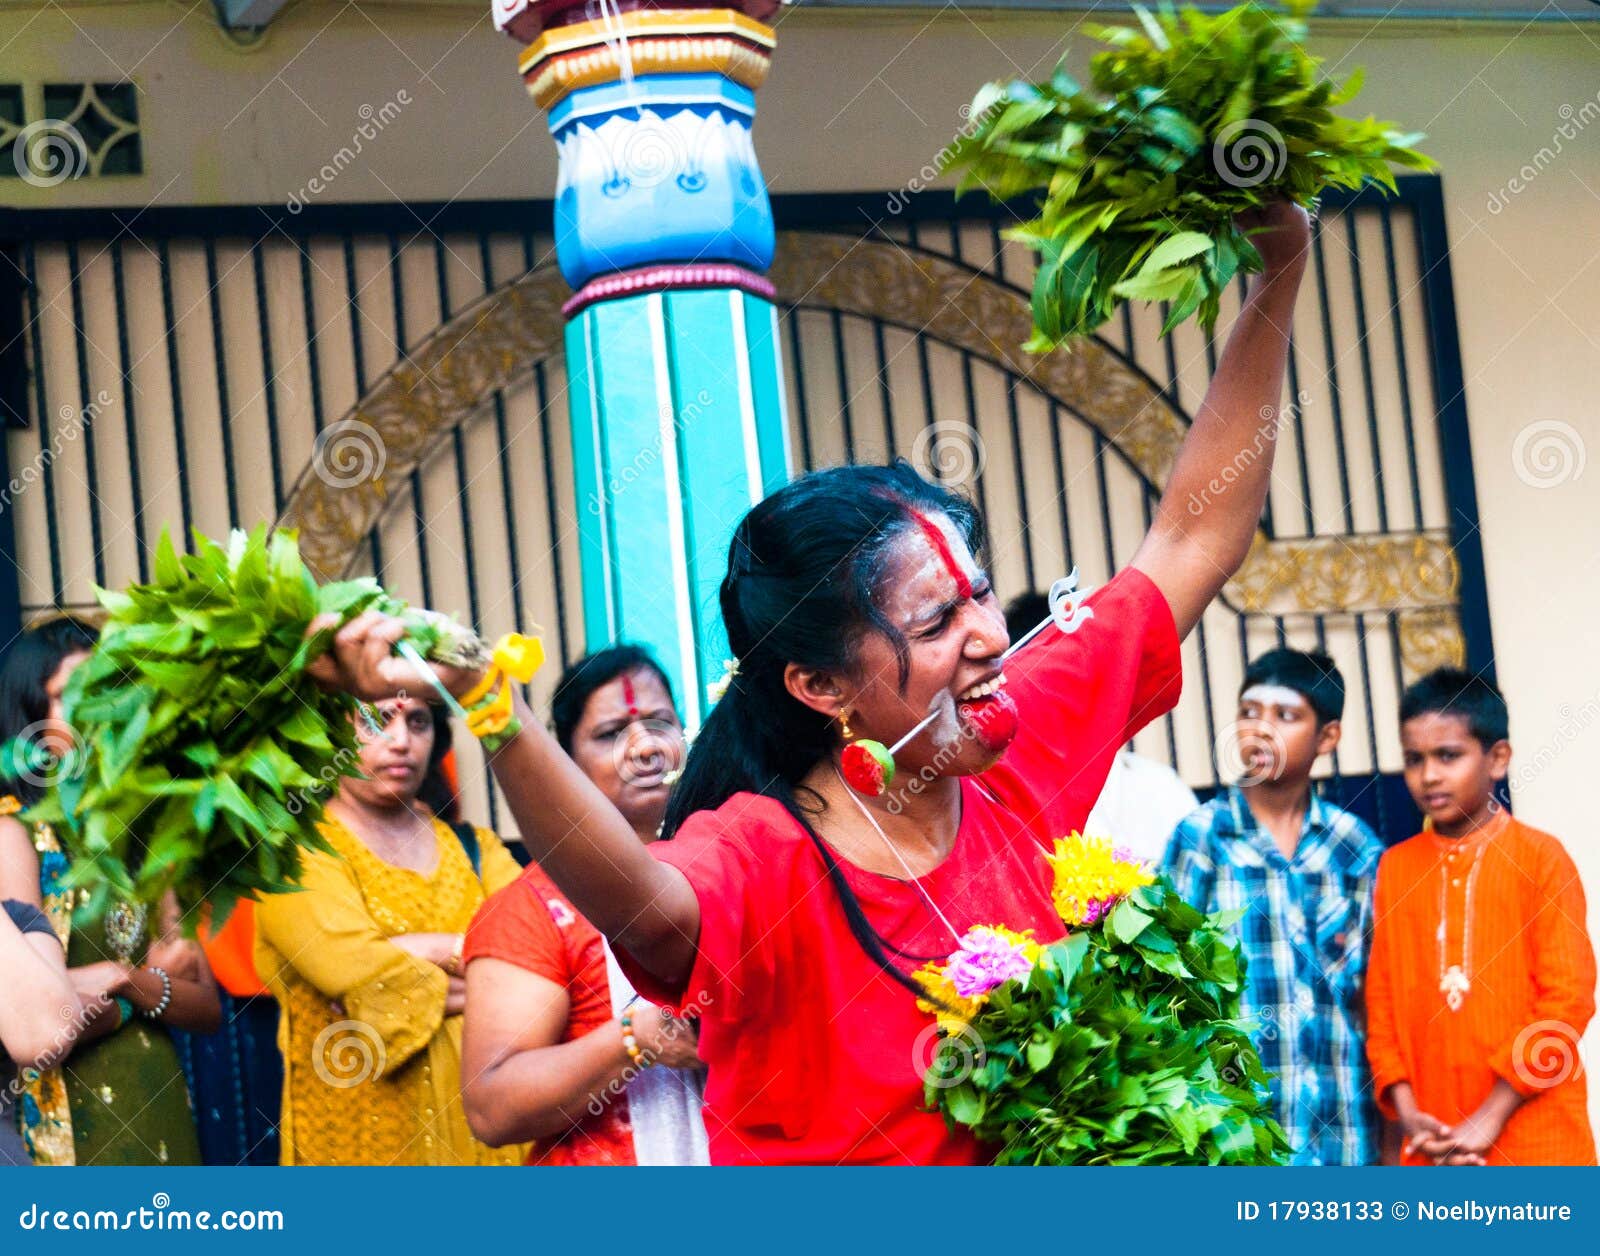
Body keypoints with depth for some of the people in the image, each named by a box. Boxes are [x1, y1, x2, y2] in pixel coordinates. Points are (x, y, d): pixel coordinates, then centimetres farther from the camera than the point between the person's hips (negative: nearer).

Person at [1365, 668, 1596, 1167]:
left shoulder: (1540, 857, -3)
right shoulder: (1396, 867, 9)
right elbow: (1382, 999, 10)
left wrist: (1492, 1117, -12)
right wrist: (1405, 1110, -3)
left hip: (1533, 1140, -3)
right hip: (1435, 1145, 3)